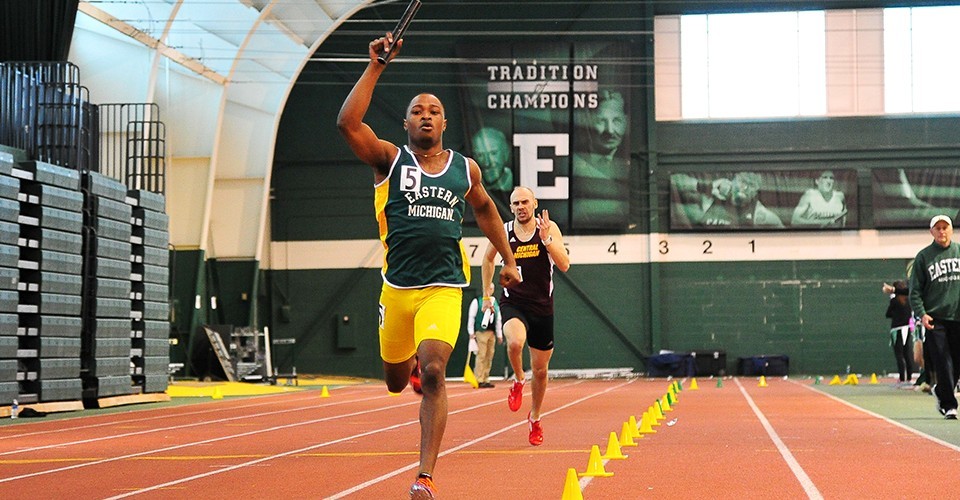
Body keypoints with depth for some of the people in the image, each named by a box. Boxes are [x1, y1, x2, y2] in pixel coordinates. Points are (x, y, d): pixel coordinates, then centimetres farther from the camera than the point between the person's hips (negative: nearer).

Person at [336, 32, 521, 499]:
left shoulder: (464, 168, 8)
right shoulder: (389, 159, 0)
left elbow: (484, 209, 28)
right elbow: (347, 123, -17)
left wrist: (507, 260, 26)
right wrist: (376, 67, -17)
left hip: (444, 288, -1)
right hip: (397, 286, 1)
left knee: (433, 373, -21)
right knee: (396, 381, 16)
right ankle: (412, 360, 57)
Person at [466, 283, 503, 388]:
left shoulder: (495, 303, 16)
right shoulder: (476, 301, 2)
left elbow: (498, 320, 19)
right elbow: (471, 317, 0)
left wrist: (499, 335, 15)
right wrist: (471, 333, -6)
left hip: (492, 333, 5)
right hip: (481, 332, -5)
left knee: (489, 357, 5)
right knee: (481, 356, -10)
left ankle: (486, 380, 9)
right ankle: (479, 380, -10)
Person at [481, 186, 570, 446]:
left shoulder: (549, 228, -5)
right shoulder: (503, 232, -2)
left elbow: (564, 265, -15)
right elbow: (488, 260, 17)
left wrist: (547, 239, -26)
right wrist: (487, 294, 15)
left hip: (542, 306, 1)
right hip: (512, 303, -1)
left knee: (540, 370, 10)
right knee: (515, 341, -35)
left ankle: (535, 418, 33)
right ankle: (518, 380, -3)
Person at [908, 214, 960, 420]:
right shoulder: (923, 256, 3)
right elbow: (915, 290, 2)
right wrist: (921, 314, -11)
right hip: (935, 318, -2)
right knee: (943, 362, -7)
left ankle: (941, 392, 29)